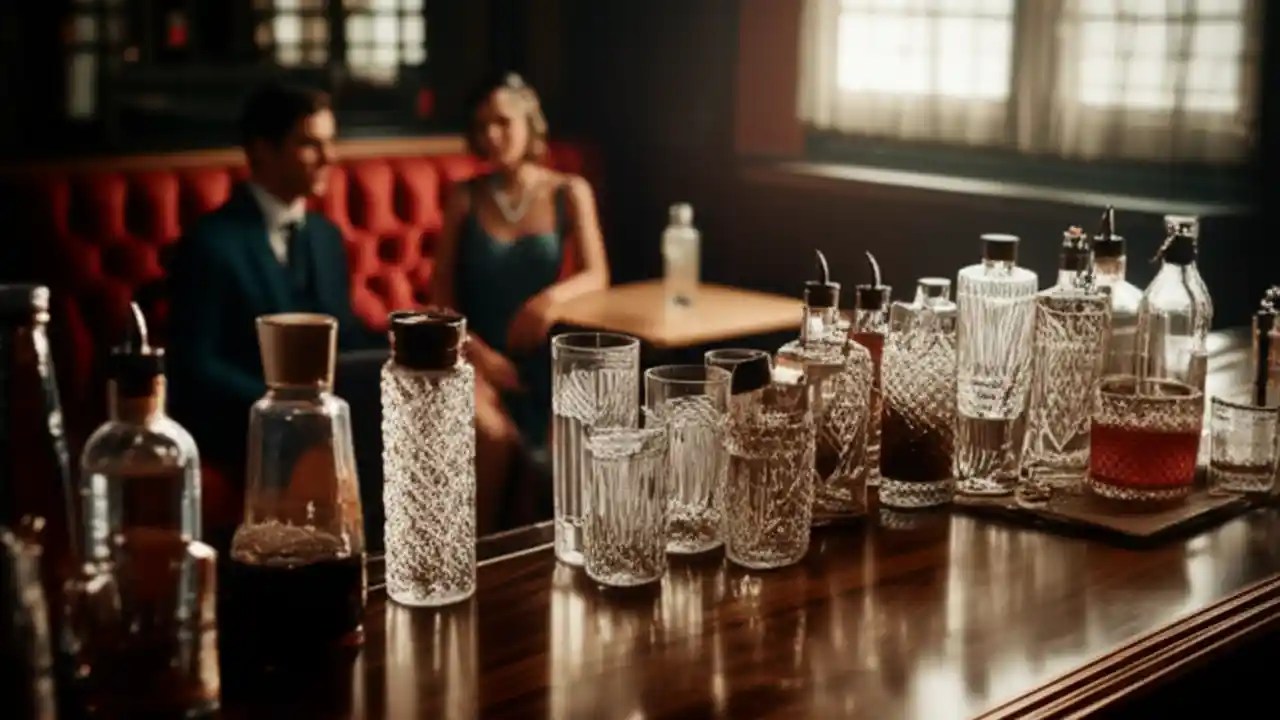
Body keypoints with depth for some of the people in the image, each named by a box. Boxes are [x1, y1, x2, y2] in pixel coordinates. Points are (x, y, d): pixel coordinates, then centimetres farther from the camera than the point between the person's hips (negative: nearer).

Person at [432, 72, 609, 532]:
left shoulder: (569, 193, 8)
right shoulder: (464, 199, 8)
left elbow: (596, 275, -3)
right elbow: (441, 295, 4)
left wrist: (554, 296, -26)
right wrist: (478, 351, -13)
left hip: (540, 355, 0)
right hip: (479, 352, 0)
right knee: (489, 433, -32)